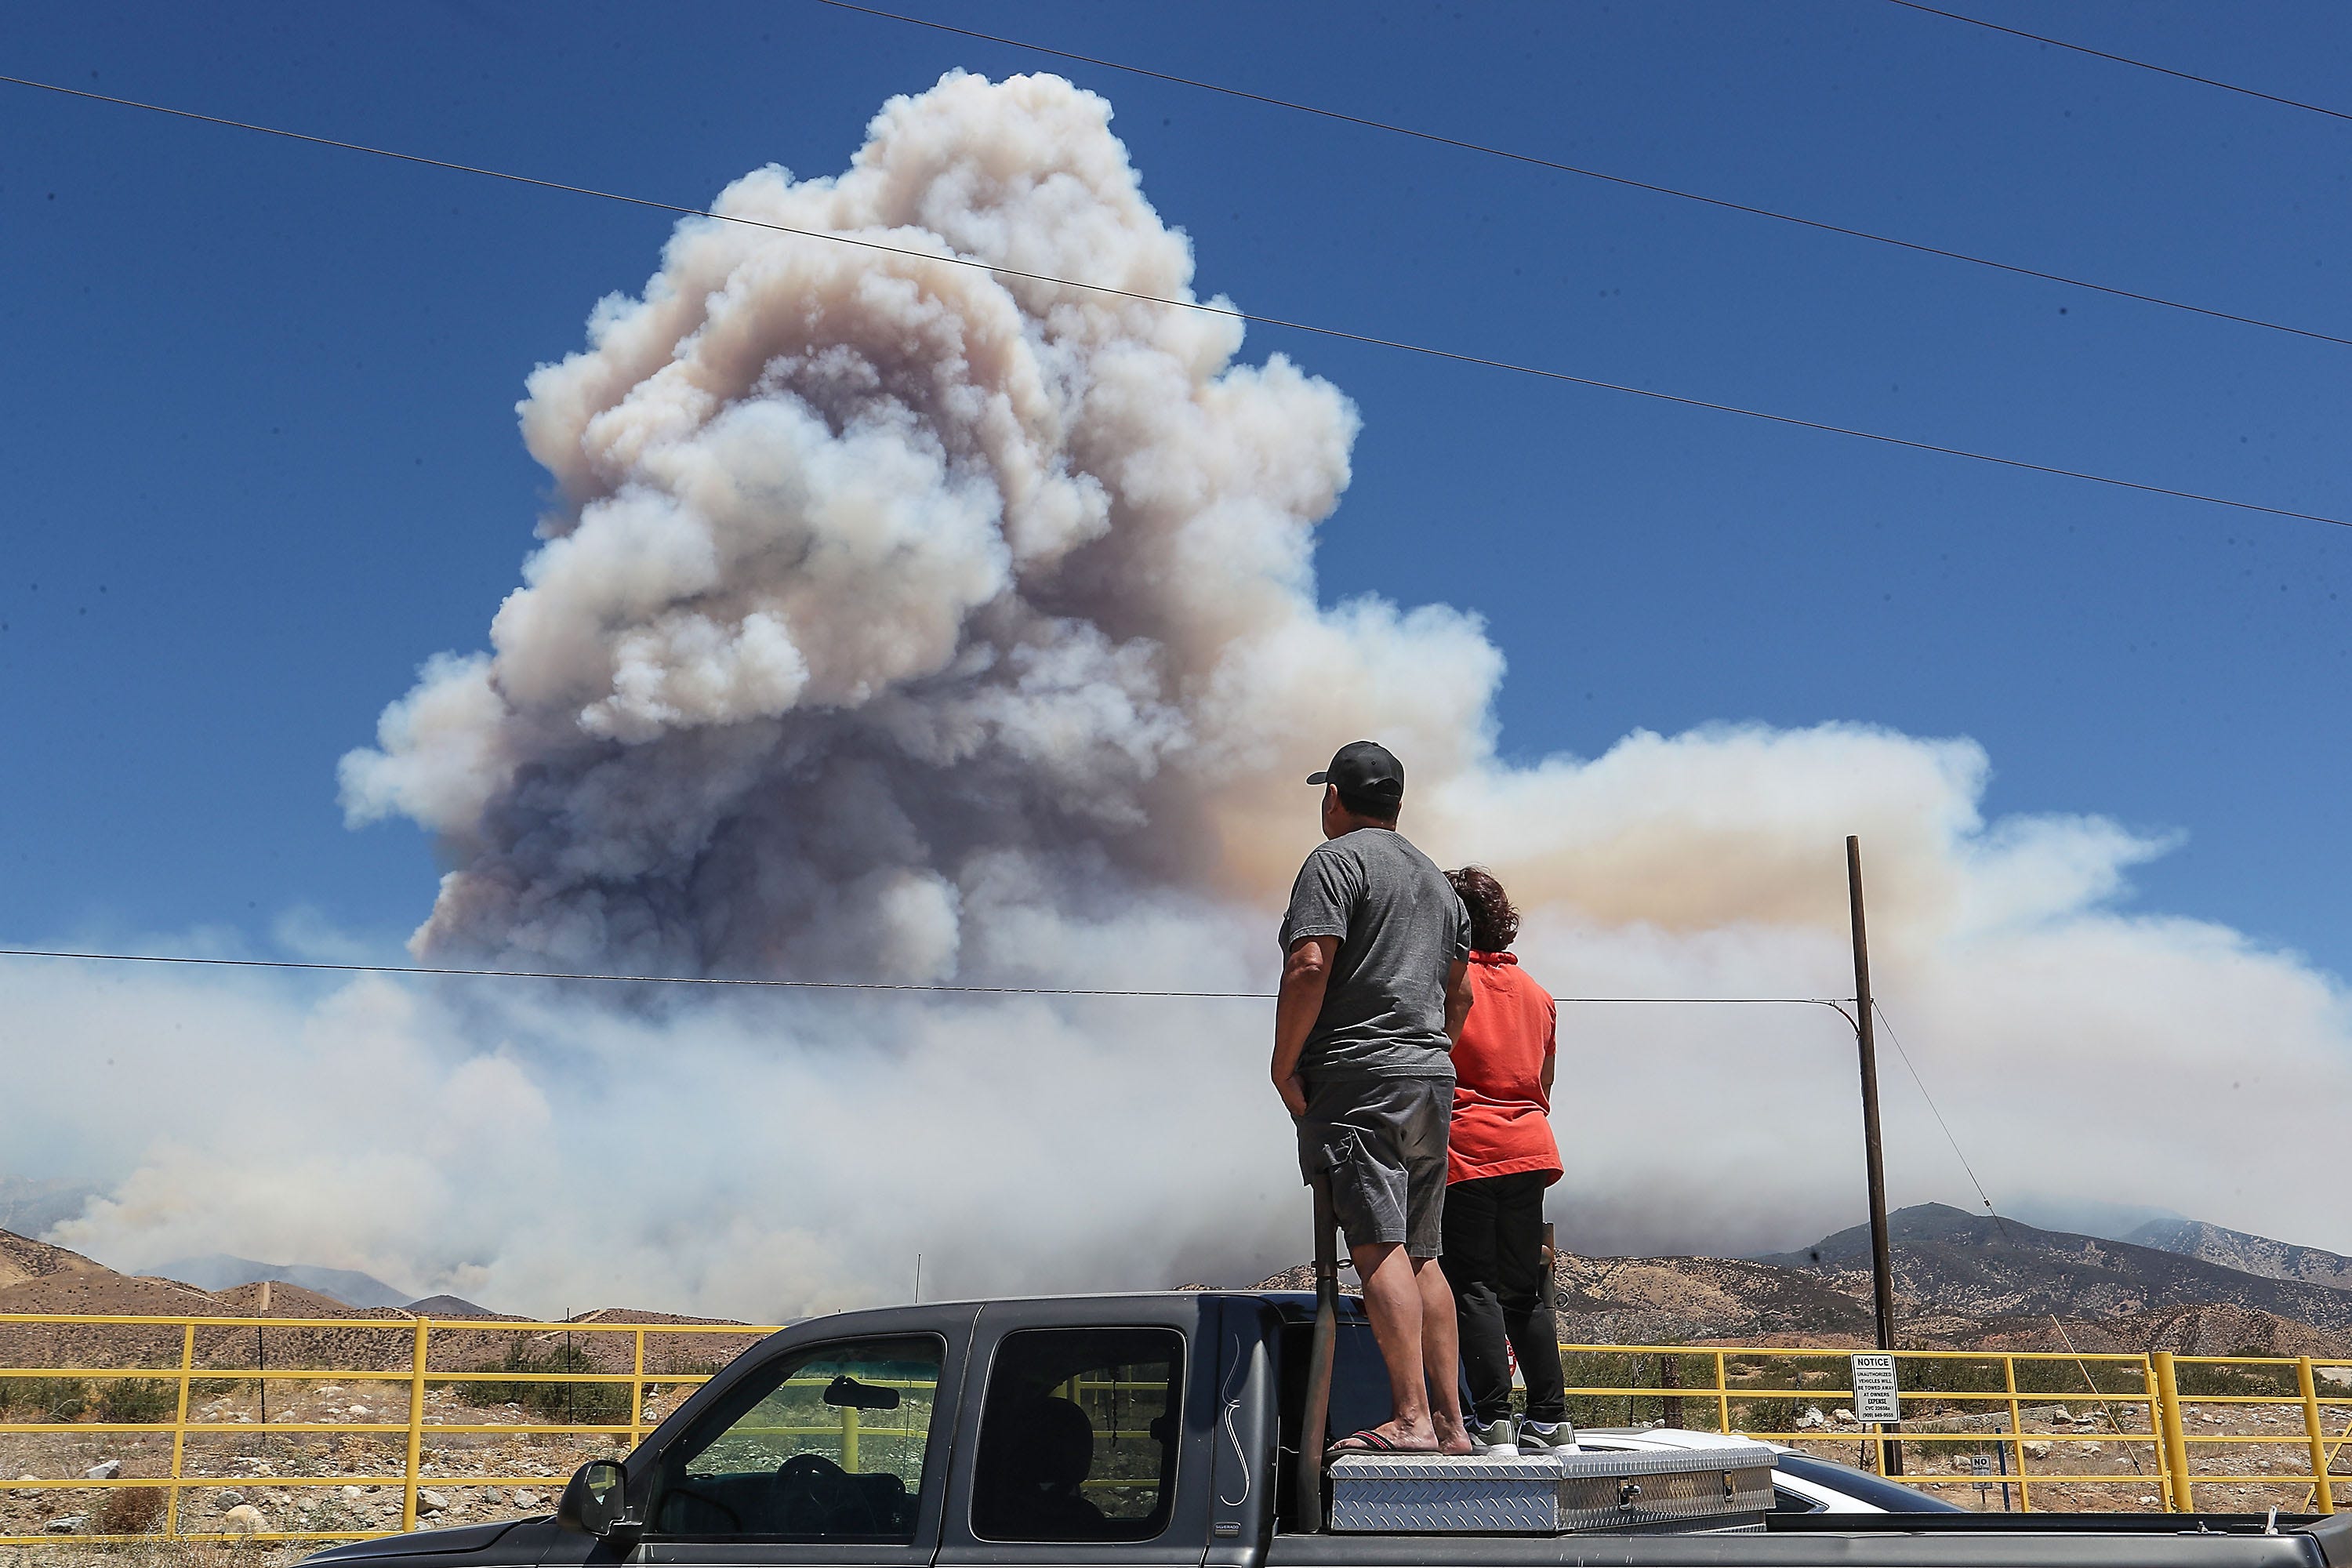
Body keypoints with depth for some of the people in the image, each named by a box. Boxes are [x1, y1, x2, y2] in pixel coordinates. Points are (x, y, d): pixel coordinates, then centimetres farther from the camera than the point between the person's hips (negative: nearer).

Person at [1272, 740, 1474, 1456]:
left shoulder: (1336, 860, -3)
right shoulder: (1437, 879, 23)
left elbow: (1309, 967, -15)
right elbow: (1459, 996, 24)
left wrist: (1284, 1068, -9)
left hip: (1359, 1076, -8)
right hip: (1430, 1078, 8)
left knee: (1378, 1246, -13)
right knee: (1421, 1255, 9)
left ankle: (1411, 1418, -19)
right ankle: (1450, 1423, 7)